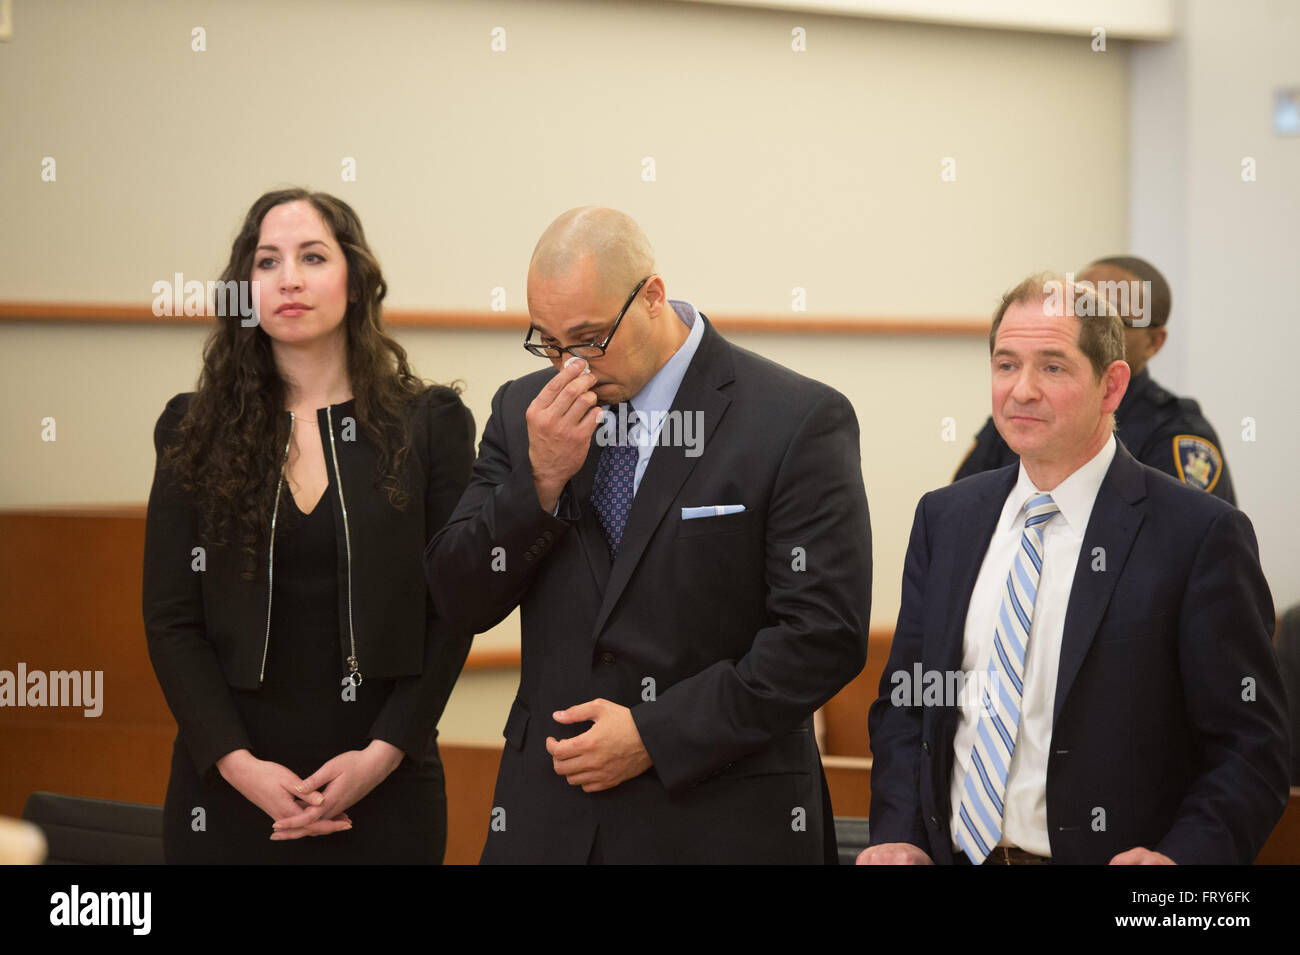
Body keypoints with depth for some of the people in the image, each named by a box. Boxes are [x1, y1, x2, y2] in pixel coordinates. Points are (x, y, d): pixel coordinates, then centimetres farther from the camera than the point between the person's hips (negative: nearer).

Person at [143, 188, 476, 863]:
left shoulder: (429, 423, 2)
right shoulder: (194, 433, 4)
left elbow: (453, 610, -1)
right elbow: (171, 621, 1)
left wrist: (385, 752, -11)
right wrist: (237, 763, -11)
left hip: (383, 784, -1)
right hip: (232, 782, 1)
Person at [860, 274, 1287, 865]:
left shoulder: (1200, 536, -11)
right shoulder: (944, 519, 6)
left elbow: (1250, 745, -13)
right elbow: (903, 700, 10)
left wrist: (1182, 857, -29)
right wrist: (898, 835, -6)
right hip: (952, 852, 5)